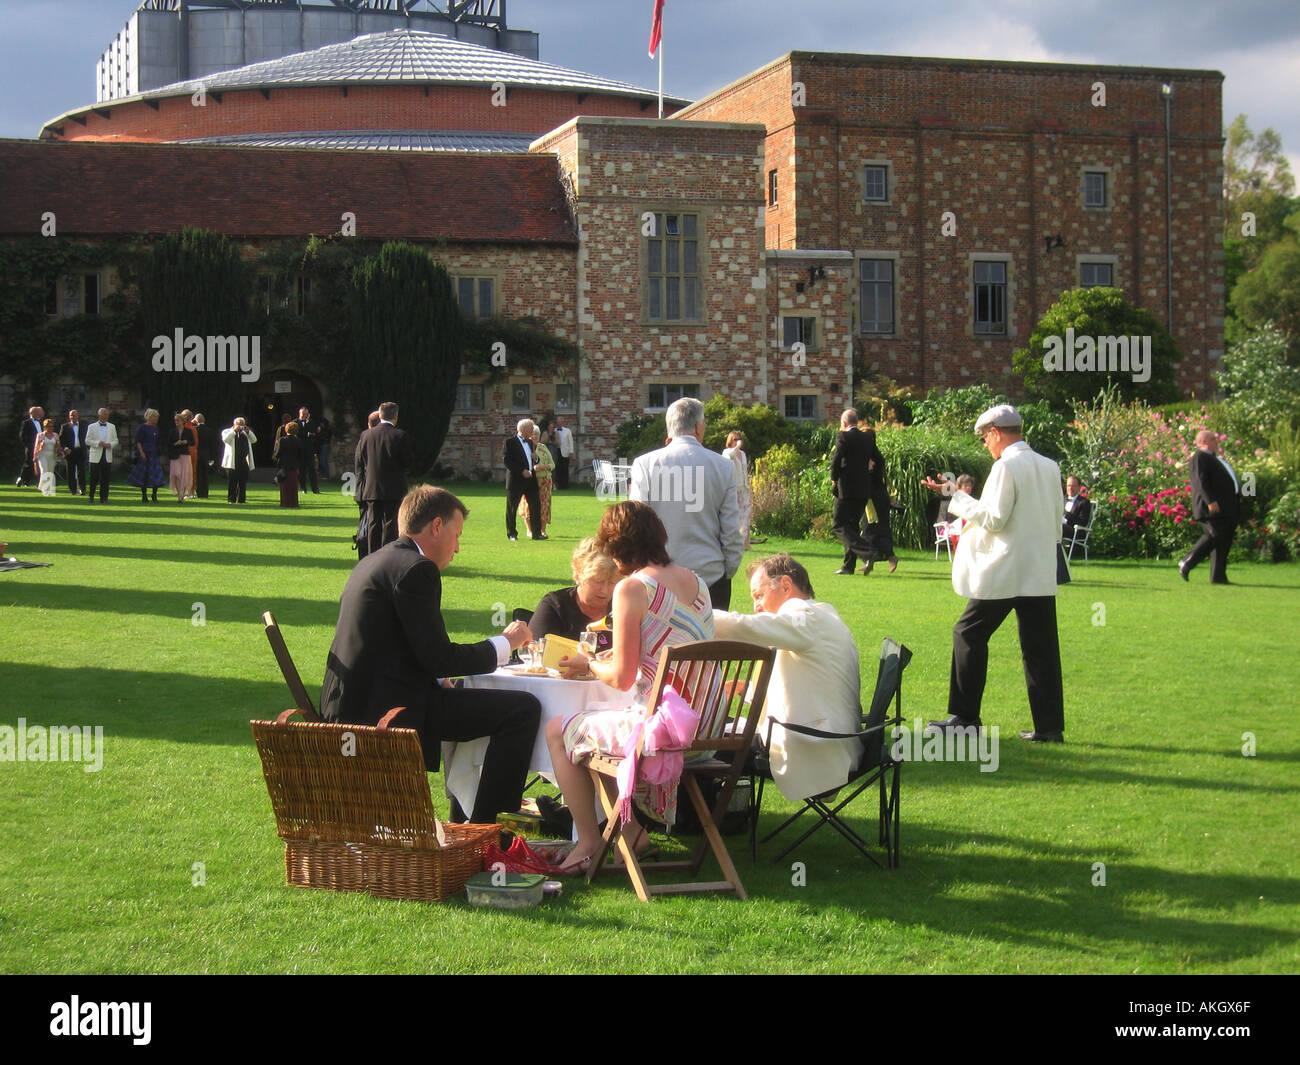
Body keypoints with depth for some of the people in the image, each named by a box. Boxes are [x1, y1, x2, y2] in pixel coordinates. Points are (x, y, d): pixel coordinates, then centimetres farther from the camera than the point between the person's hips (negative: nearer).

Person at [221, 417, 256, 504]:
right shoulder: (227, 432, 6)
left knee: (243, 482, 2)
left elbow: (254, 440, 10)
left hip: (244, 461, 4)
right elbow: (225, 439, -14)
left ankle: (241, 499, 7)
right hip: (233, 462, -4)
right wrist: (234, 430, -14)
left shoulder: (245, 433, 19)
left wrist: (248, 431, -4)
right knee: (232, 482, -3)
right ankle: (231, 499, 2)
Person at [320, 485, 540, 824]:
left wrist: (438, 679, 10)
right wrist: (505, 644, -1)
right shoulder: (416, 569, -12)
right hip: (388, 708, -11)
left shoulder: (373, 562, 19)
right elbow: (439, 659, -15)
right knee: (522, 709, -13)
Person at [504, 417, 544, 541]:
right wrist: (522, 471, -19)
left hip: (530, 479, 6)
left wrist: (535, 458, 2)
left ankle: (536, 533, 6)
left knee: (535, 505, 2)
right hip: (516, 480, -6)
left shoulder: (529, 442, 16)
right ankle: (511, 534, 11)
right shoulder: (510, 442, -7)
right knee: (511, 508, 2)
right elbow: (507, 461, -13)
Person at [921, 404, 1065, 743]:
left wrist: (956, 497, -6)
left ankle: (965, 717, 4)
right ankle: (1050, 725, 6)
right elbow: (1056, 522, 16)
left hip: (1005, 572, -7)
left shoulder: (1006, 466, -11)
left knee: (969, 634, 4)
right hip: (1042, 573, 7)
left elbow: (994, 519, -14)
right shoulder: (1049, 467, 11)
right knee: (1040, 648, 7)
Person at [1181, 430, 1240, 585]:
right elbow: (1200, 481, -17)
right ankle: (1186, 563, -9)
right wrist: (1210, 501, -27)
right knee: (1215, 535, -18)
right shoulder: (1199, 457, -5)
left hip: (1228, 507, 10)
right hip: (1212, 507, -10)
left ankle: (1218, 576, 6)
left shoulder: (1215, 458, 26)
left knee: (1224, 539, 5)